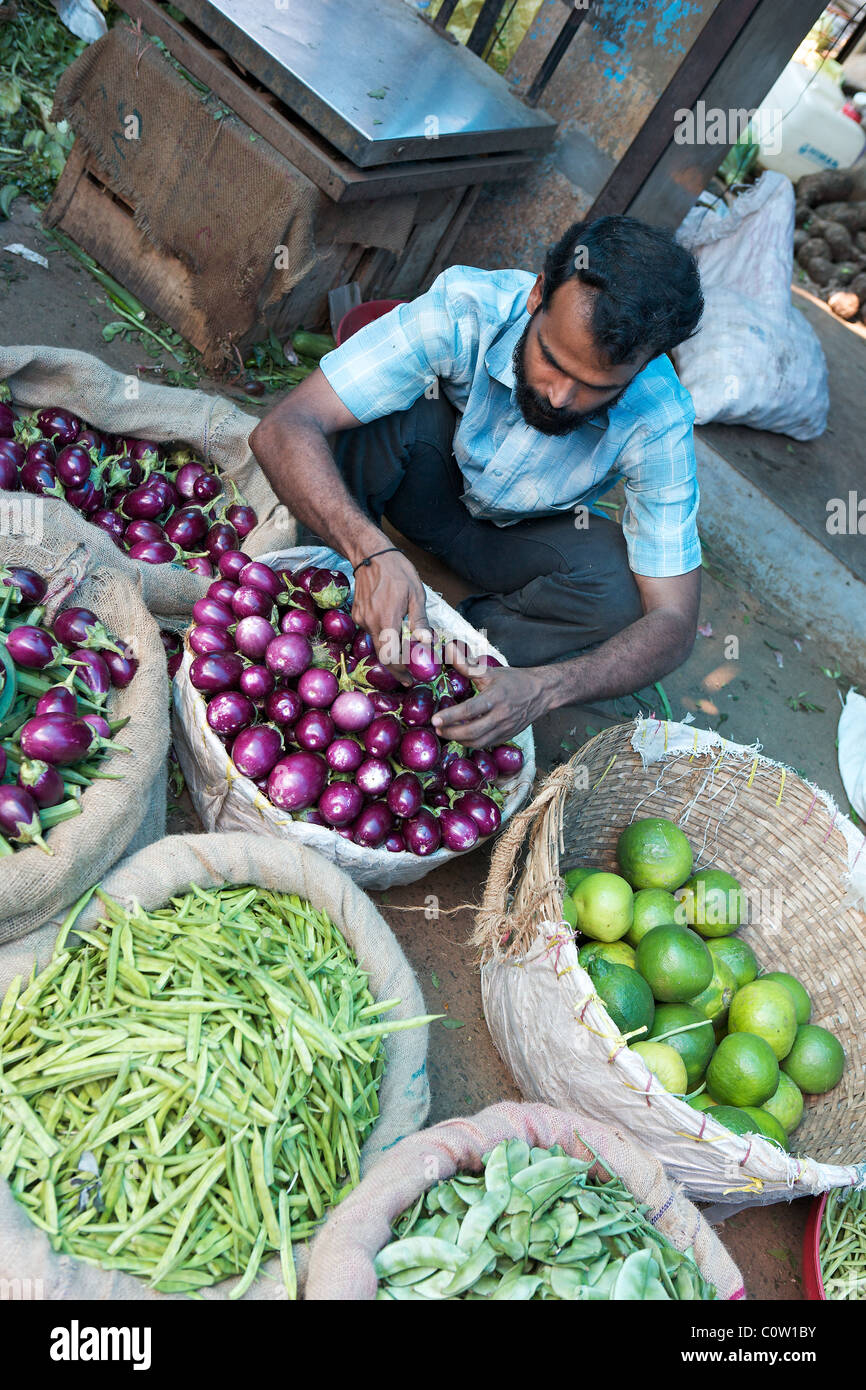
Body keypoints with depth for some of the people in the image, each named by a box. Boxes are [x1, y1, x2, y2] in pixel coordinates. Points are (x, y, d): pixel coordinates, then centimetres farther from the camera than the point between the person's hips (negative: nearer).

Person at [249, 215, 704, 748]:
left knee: (621, 595, -31)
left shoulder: (658, 420, -30)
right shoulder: (464, 309, -33)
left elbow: (673, 620, -30)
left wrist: (541, 688, -48)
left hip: (517, 533, 1)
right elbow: (283, 429, -37)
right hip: (428, 481, 0)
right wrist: (372, 551, -55)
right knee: (396, 409, -33)